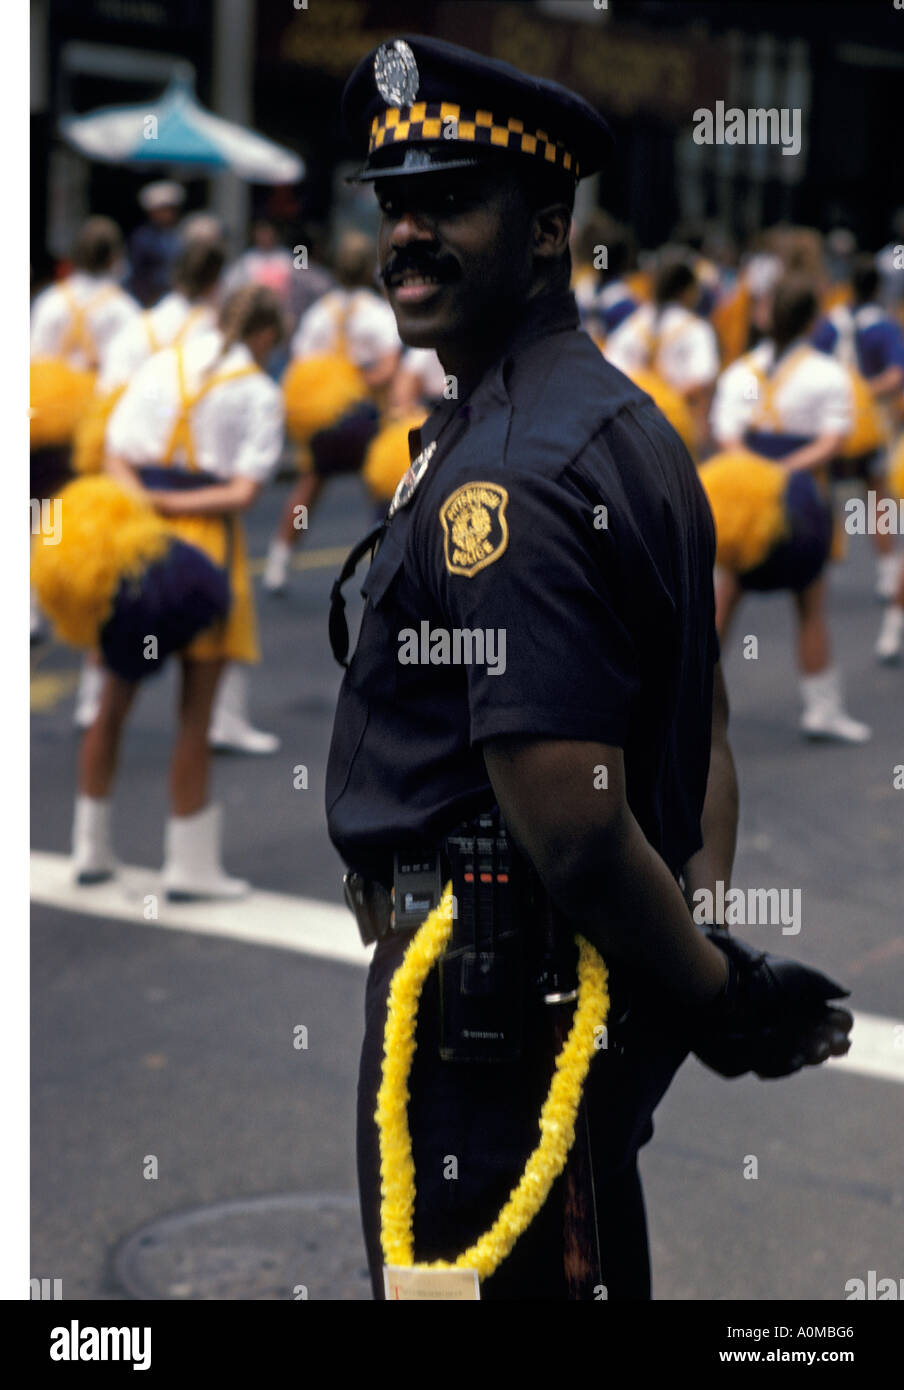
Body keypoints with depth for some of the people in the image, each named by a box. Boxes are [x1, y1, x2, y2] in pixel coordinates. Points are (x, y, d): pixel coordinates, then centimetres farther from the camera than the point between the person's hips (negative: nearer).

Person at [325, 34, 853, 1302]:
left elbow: (574, 825, -26)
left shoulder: (503, 474, -22)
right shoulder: (629, 423, 12)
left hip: (486, 999, -10)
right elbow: (705, 740, 15)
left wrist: (715, 996, -13)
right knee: (590, 1274, 23)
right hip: (597, 992, 10)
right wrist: (721, 974, 11)